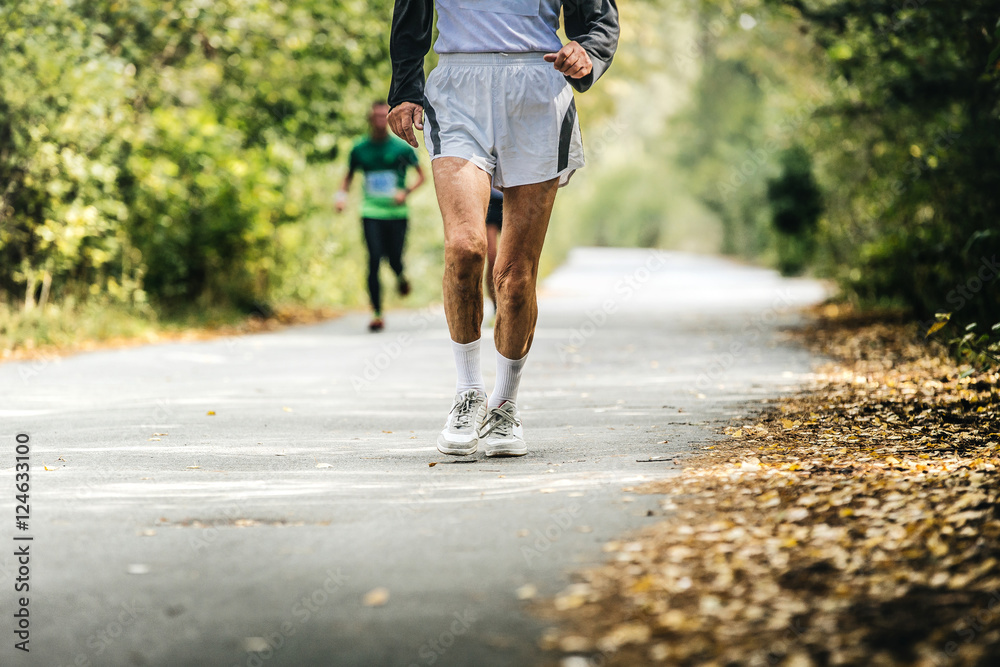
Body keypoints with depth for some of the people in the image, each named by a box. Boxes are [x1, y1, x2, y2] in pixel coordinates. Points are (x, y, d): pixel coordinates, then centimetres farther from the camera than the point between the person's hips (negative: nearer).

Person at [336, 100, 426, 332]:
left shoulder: (402, 147, 0)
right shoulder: (359, 149, 5)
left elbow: (421, 175, 6)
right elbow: (349, 176, 19)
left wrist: (406, 191, -12)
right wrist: (342, 195, 0)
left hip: (397, 212, 0)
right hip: (371, 213, 0)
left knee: (394, 259, -2)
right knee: (374, 261, -11)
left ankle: (401, 277, 38)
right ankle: (377, 315, -6)